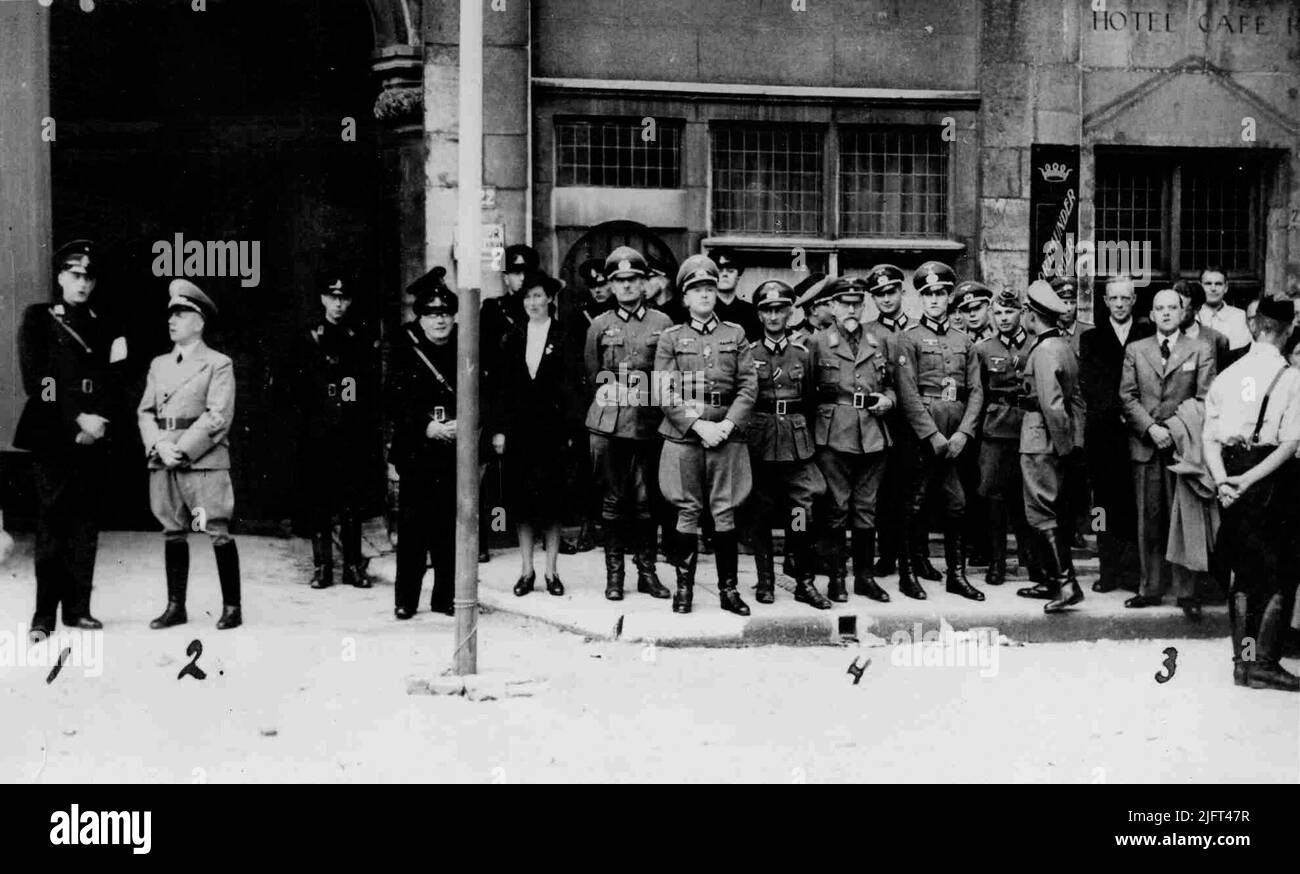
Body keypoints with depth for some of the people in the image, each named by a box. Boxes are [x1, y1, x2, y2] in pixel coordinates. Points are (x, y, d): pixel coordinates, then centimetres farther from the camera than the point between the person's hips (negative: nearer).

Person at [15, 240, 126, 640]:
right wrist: (77, 420, -12)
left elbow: (114, 384, 11)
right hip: (52, 437, -4)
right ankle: (44, 615, -3)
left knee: (86, 523, 4)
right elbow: (36, 381, -6)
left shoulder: (102, 327, 15)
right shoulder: (38, 320, 3)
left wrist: (99, 419, -8)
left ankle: (78, 607, 10)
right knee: (52, 521, -5)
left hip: (92, 439, 4)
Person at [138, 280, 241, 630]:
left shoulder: (218, 364, -1)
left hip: (204, 459, -5)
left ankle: (232, 607, -2)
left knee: (218, 531, -6)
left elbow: (219, 417, -9)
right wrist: (159, 446, -7)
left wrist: (183, 449, -14)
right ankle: (176, 606, 14)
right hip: (163, 461, 5)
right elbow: (145, 411, 11)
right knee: (173, 532, 8)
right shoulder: (159, 364, 16)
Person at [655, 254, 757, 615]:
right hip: (683, 435, -1)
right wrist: (698, 425, -13)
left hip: (727, 434, 1)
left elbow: (749, 386, 3)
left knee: (725, 513, 2)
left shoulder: (736, 334, 9)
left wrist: (726, 425, -11)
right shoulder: (670, 338, 5)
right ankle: (684, 586, 11)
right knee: (687, 512, 2)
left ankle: (728, 588, 8)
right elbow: (665, 392, -2)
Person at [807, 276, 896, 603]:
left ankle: (865, 576, 15)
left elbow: (893, 383, 20)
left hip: (873, 435, 3)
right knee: (836, 508, -1)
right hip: (833, 437, -3)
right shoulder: (818, 343, 3)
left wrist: (888, 399, 0)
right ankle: (836, 578, 7)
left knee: (866, 508, 7)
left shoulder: (881, 341, 12)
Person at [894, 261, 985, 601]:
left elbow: (976, 391, 8)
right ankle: (909, 572, 7)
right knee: (913, 504, -2)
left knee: (957, 503, 4)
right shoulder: (909, 338, 0)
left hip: (956, 436, 4)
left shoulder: (964, 342, 14)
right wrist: (933, 436, -14)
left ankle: (956, 575, 12)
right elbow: (907, 393, -8)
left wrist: (962, 433, -6)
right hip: (921, 431, -4)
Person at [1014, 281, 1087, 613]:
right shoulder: (1064, 346, 11)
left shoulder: (1044, 351, -18)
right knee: (1052, 512, 15)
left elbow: (1052, 404, -23)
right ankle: (1053, 580, 22)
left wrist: (1064, 445, -16)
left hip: (1040, 441, -9)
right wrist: (1075, 439, 13)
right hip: (1056, 443, 9)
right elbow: (1075, 397, 14)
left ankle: (1066, 583, -9)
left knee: (1041, 515, -5)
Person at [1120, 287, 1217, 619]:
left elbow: (1204, 399, 0)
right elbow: (1127, 397, 6)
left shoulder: (1201, 350, 6)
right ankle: (1151, 588, 11)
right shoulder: (1135, 351, 12)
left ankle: (1186, 593, 4)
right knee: (1149, 522, 4)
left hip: (1183, 444, -2)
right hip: (1145, 445, 2)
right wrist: (1150, 428, -8)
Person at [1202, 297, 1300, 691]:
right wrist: (1248, 480, -16)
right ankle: (1264, 662, -1)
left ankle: (1242, 659, 16)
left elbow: (1211, 438, 1)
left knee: (1242, 570, 14)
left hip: (1232, 475, 5)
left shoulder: (1226, 375, 7)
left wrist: (1223, 480, -8)